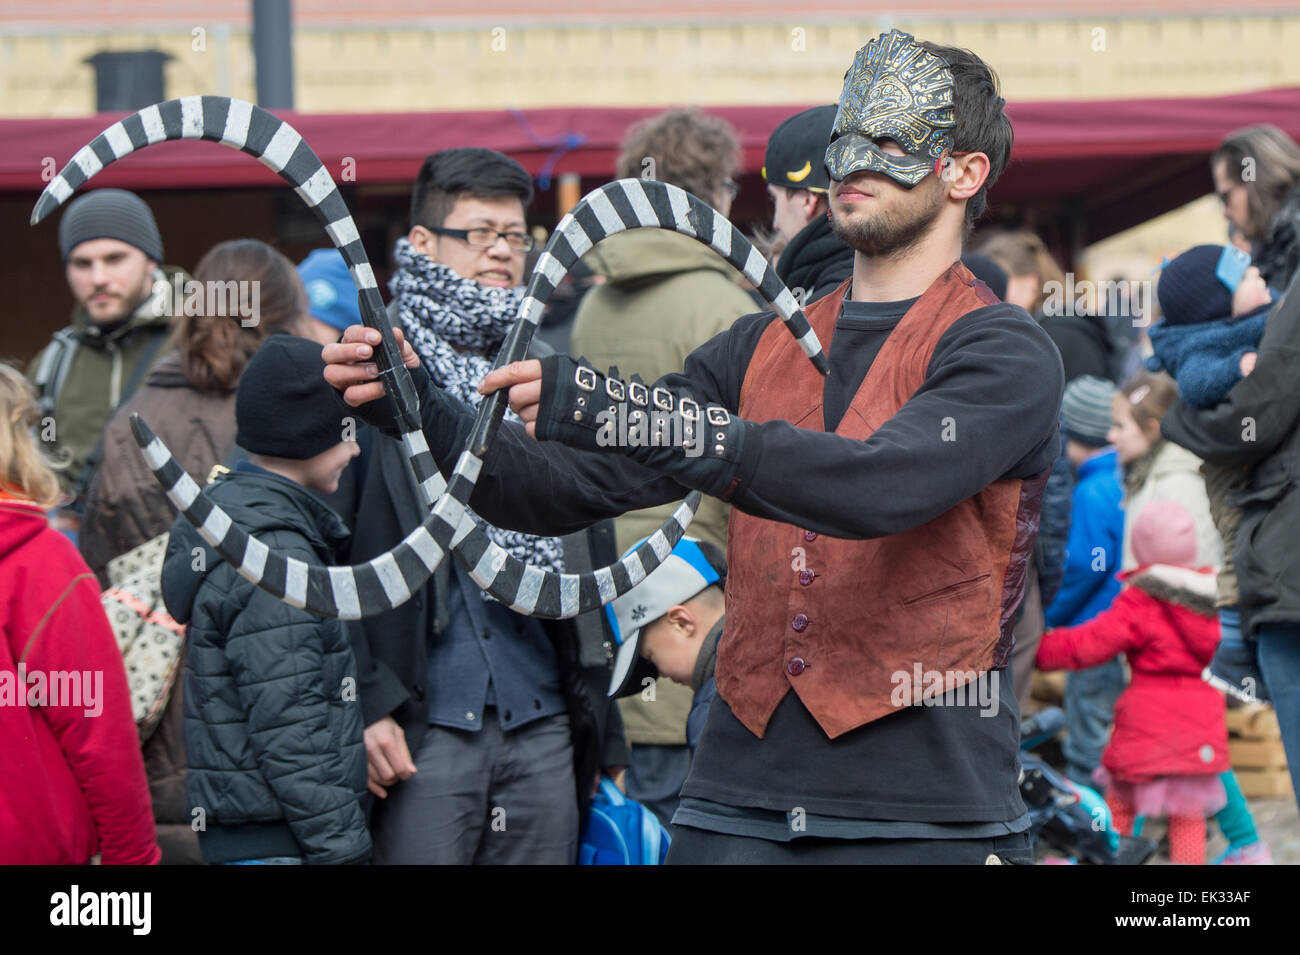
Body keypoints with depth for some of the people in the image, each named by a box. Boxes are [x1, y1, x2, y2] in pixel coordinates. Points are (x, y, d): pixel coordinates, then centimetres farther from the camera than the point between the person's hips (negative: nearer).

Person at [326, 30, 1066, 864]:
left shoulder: (1006, 353, -3)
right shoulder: (761, 349, 16)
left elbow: (880, 485, -23)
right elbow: (570, 486, 9)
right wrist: (424, 410, -10)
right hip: (738, 804, 5)